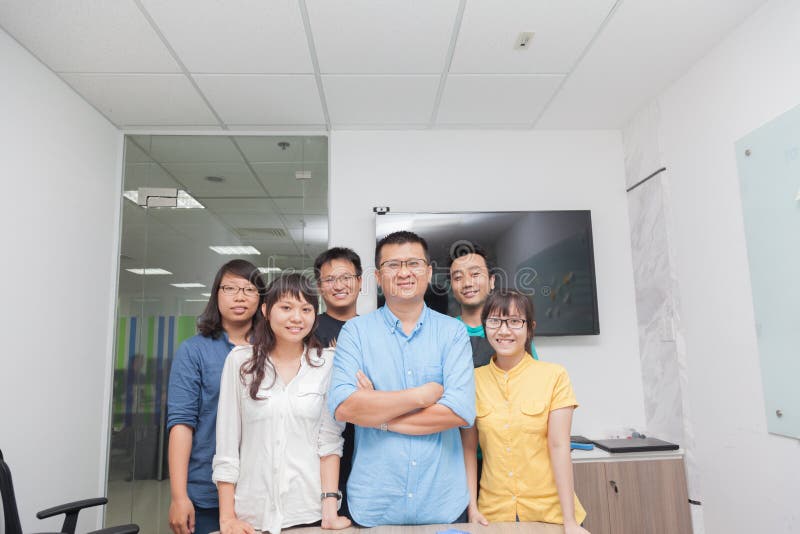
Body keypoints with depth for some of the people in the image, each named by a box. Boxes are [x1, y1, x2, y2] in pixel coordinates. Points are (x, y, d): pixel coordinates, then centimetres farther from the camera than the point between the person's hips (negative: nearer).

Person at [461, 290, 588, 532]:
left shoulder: (554, 376, -7)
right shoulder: (474, 380, -3)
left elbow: (559, 447, -11)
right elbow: (468, 448, 0)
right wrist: (472, 508, -6)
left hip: (550, 511, -1)